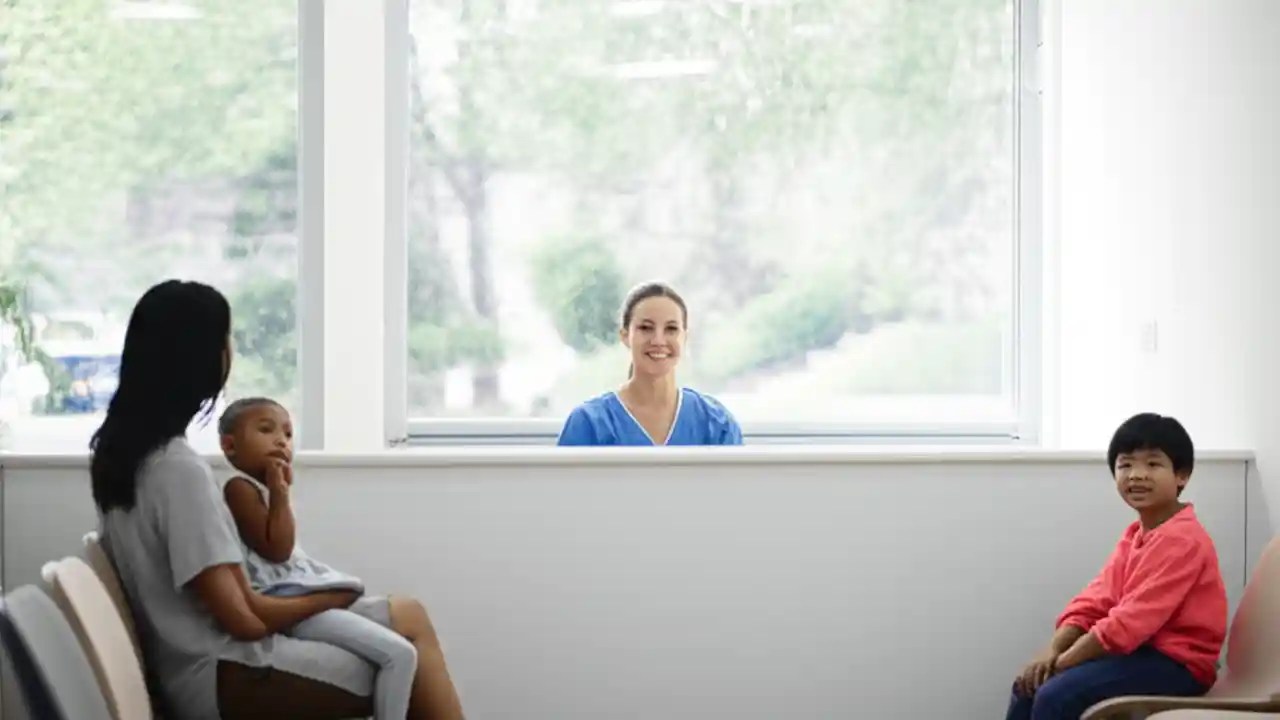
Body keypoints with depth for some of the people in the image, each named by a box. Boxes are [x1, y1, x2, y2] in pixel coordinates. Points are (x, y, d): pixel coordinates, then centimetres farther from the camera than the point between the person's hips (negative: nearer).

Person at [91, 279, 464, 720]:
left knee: (407, 618, 11)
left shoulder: (117, 449, 6)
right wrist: (331, 598, -4)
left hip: (189, 670, 10)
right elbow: (243, 618, -21)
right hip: (221, 679, -10)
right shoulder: (179, 468, -22)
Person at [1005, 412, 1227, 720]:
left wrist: (1061, 663, -17)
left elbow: (1132, 621, -23)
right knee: (1029, 685, 6)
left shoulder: (1180, 540, -19)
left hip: (1175, 664, -10)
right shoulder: (1135, 535, 14)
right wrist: (1051, 651, -9)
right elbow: (1095, 600, 8)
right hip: (1140, 651, 10)